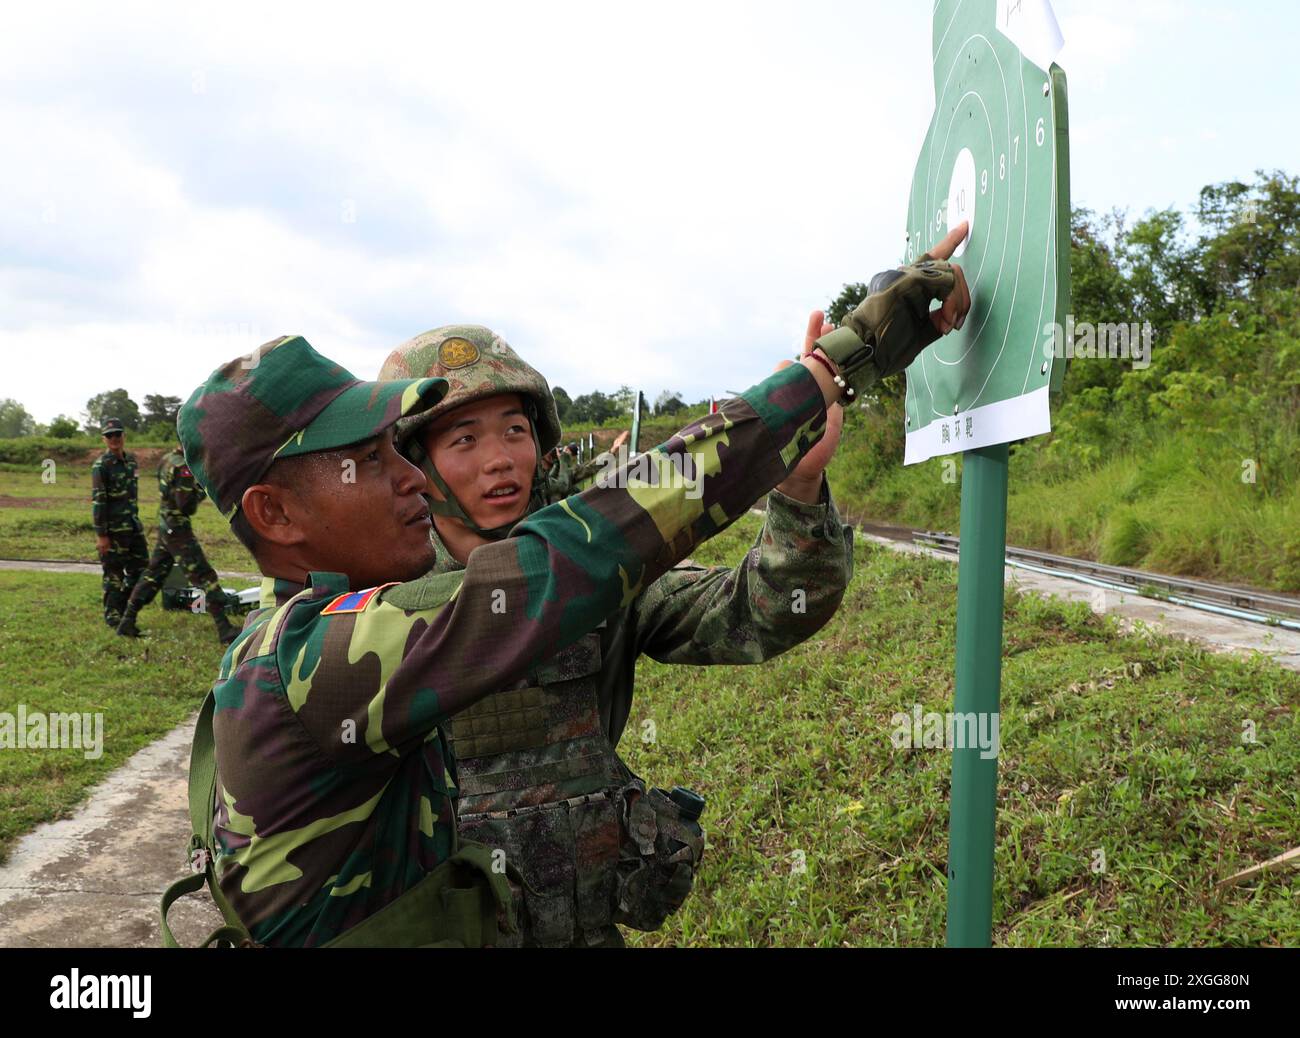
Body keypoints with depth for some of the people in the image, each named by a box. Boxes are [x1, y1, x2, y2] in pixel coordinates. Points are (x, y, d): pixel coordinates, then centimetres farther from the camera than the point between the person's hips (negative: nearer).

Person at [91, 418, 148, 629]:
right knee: (114, 574, 1)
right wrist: (101, 534, -18)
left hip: (133, 525, 7)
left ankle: (126, 610, 25)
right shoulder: (101, 465, -12)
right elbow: (97, 501, -15)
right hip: (113, 529, -7)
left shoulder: (131, 459, 10)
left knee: (140, 568, 11)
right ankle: (112, 616, 12)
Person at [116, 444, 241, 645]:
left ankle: (127, 622, 22)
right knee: (205, 577, -8)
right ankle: (224, 629, -9)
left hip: (164, 527, 9)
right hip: (178, 530, -9)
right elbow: (186, 505, -22)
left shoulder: (167, 459, 9)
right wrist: (203, 488, -9)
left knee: (153, 574, 18)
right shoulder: (183, 467, -19)